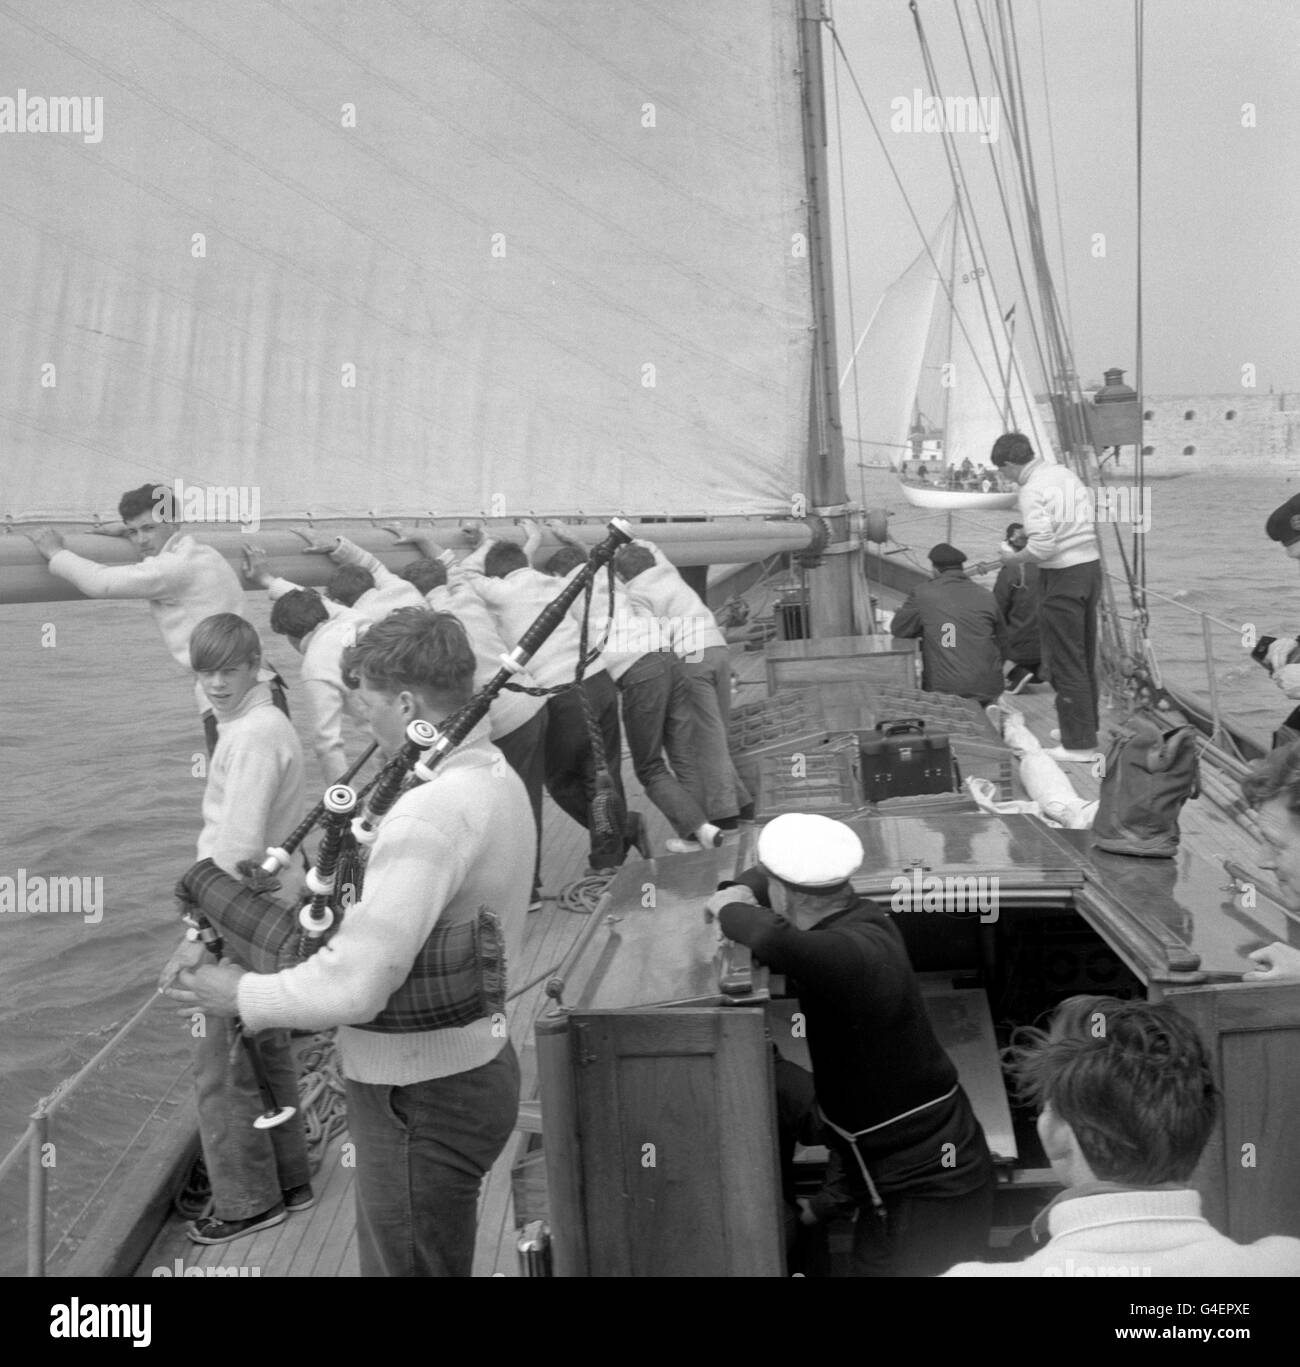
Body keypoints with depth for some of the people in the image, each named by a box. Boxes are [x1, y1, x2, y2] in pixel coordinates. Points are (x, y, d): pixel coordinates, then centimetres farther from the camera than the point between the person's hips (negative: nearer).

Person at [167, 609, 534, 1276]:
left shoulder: (431, 813, -28)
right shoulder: (496, 775, 4)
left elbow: (355, 987, -28)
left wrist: (246, 995, -13)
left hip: (422, 1102, -9)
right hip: (475, 1064, 9)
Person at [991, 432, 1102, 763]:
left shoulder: (1032, 491, -16)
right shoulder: (1066, 473, 9)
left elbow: (1042, 546, -23)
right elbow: (1092, 522, 13)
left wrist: (1013, 559, -6)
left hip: (1062, 575, -8)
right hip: (1091, 565, 8)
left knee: (1064, 661, 0)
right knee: (1085, 654, 21)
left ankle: (1080, 744, 4)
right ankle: (1087, 724, 35)